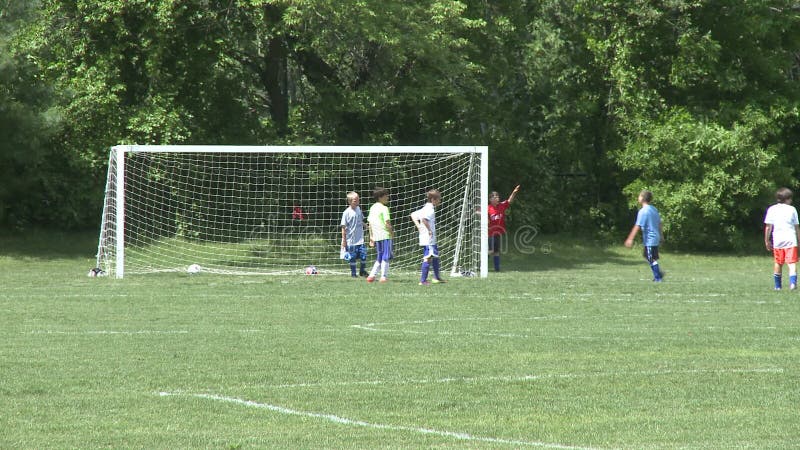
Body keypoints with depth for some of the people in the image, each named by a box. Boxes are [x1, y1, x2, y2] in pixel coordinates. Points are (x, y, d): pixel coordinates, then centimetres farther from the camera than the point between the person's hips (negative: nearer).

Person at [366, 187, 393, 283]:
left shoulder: (372, 208, 13)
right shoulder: (384, 208, -11)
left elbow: (370, 223, 16)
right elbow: (387, 222, -17)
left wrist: (371, 237, 20)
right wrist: (392, 232, -3)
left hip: (376, 236, 7)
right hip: (385, 235, -7)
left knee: (379, 258, 15)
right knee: (386, 257, 0)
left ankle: (372, 275, 8)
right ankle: (384, 277, -1)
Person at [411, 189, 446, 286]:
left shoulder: (425, 209, 14)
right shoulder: (430, 210, -15)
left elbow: (413, 215, 23)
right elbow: (424, 219, -34)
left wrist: (418, 226, 16)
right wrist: (429, 230, -24)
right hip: (429, 239, -10)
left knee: (435, 256, 21)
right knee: (428, 258, -8)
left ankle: (437, 277, 32)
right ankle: (423, 280, -8)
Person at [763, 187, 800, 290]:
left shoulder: (772, 209, 5)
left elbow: (768, 227, 2)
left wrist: (767, 240, 9)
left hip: (777, 240, 2)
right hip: (791, 239, -2)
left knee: (778, 263, 15)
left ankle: (777, 285, 20)